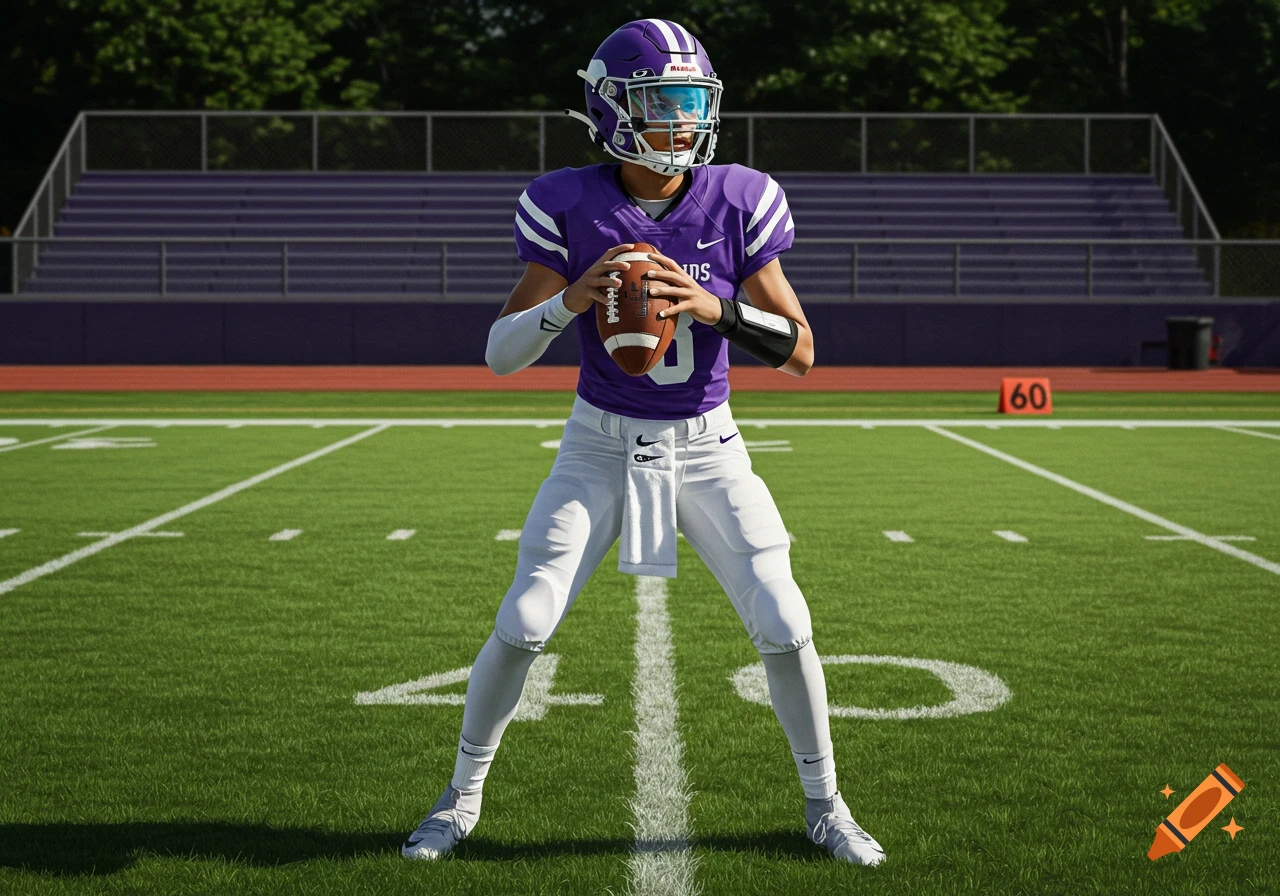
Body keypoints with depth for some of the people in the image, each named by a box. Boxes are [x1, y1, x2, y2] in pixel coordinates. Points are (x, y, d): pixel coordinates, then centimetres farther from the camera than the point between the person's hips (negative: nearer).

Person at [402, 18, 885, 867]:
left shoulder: (737, 202, -9)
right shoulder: (571, 208, -11)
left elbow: (800, 351, -8)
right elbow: (500, 357, -11)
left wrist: (717, 308, -26)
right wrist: (568, 301, -29)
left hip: (707, 449, 1)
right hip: (601, 448, -1)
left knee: (785, 626, -5)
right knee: (523, 624, -6)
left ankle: (825, 805, 16)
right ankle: (463, 796, 17)